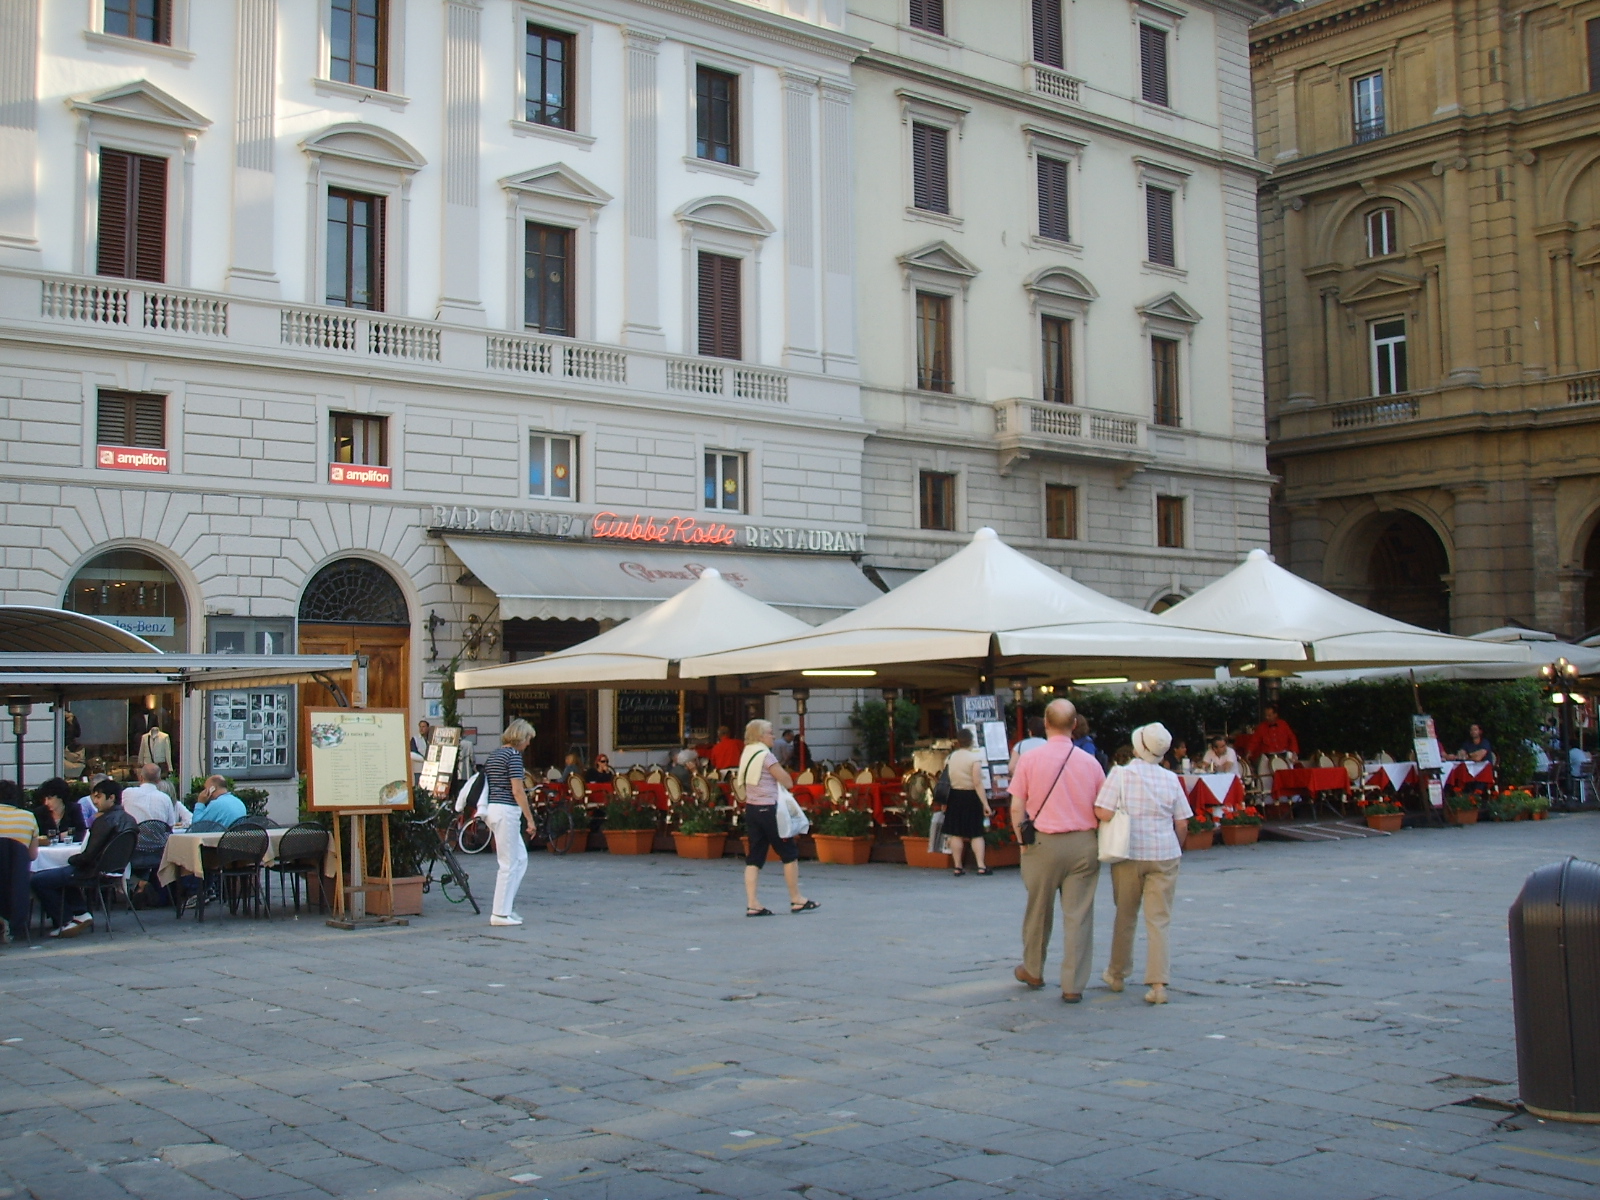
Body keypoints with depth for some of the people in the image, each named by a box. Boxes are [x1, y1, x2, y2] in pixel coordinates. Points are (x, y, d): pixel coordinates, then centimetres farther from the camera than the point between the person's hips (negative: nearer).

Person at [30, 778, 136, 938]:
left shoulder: (104, 821, -21)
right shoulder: (128, 819, 6)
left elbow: (89, 855, -23)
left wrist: (72, 859, -2)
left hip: (96, 871, -10)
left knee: (38, 881, -5)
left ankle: (63, 923, 2)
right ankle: (82, 914, 19)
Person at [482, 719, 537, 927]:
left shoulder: (493, 756, 17)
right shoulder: (513, 755, -11)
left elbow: (487, 785, 20)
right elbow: (517, 790, -16)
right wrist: (530, 818, -13)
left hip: (492, 808, 9)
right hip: (506, 810, -9)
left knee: (521, 859, 15)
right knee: (509, 863, -2)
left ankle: (506, 905, 15)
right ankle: (500, 913, 1)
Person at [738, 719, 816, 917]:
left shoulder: (746, 754, 10)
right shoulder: (766, 755, -13)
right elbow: (788, 782, -11)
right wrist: (781, 771, 6)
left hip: (751, 809, 8)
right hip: (768, 810, -8)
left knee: (754, 856, 6)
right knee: (789, 854, 5)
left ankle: (752, 904, 0)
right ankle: (796, 900, 13)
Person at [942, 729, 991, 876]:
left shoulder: (949, 758, 3)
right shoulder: (974, 759, -11)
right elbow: (978, 784, -17)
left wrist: (944, 803, 15)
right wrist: (985, 803, -16)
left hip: (954, 797, 4)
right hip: (970, 798, -3)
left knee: (956, 834, 6)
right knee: (976, 834, 2)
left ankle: (957, 867, 7)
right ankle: (981, 866, -5)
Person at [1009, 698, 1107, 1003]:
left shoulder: (1029, 759, -5)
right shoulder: (1090, 762, -1)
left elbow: (1017, 808, -4)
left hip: (1043, 842, -1)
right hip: (1084, 843, 1)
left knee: (1039, 910, 15)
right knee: (1079, 914, 3)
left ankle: (1032, 970, 32)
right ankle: (1073, 985, 3)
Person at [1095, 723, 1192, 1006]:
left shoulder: (1121, 774, -8)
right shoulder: (1171, 779, 1)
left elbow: (1102, 813, -16)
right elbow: (1182, 825, 4)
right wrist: (1176, 850, 19)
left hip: (1129, 855, -1)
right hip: (1165, 855, 1)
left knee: (1125, 917, 14)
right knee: (1158, 921, 2)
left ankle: (1117, 975, 29)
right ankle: (1158, 984, -7)